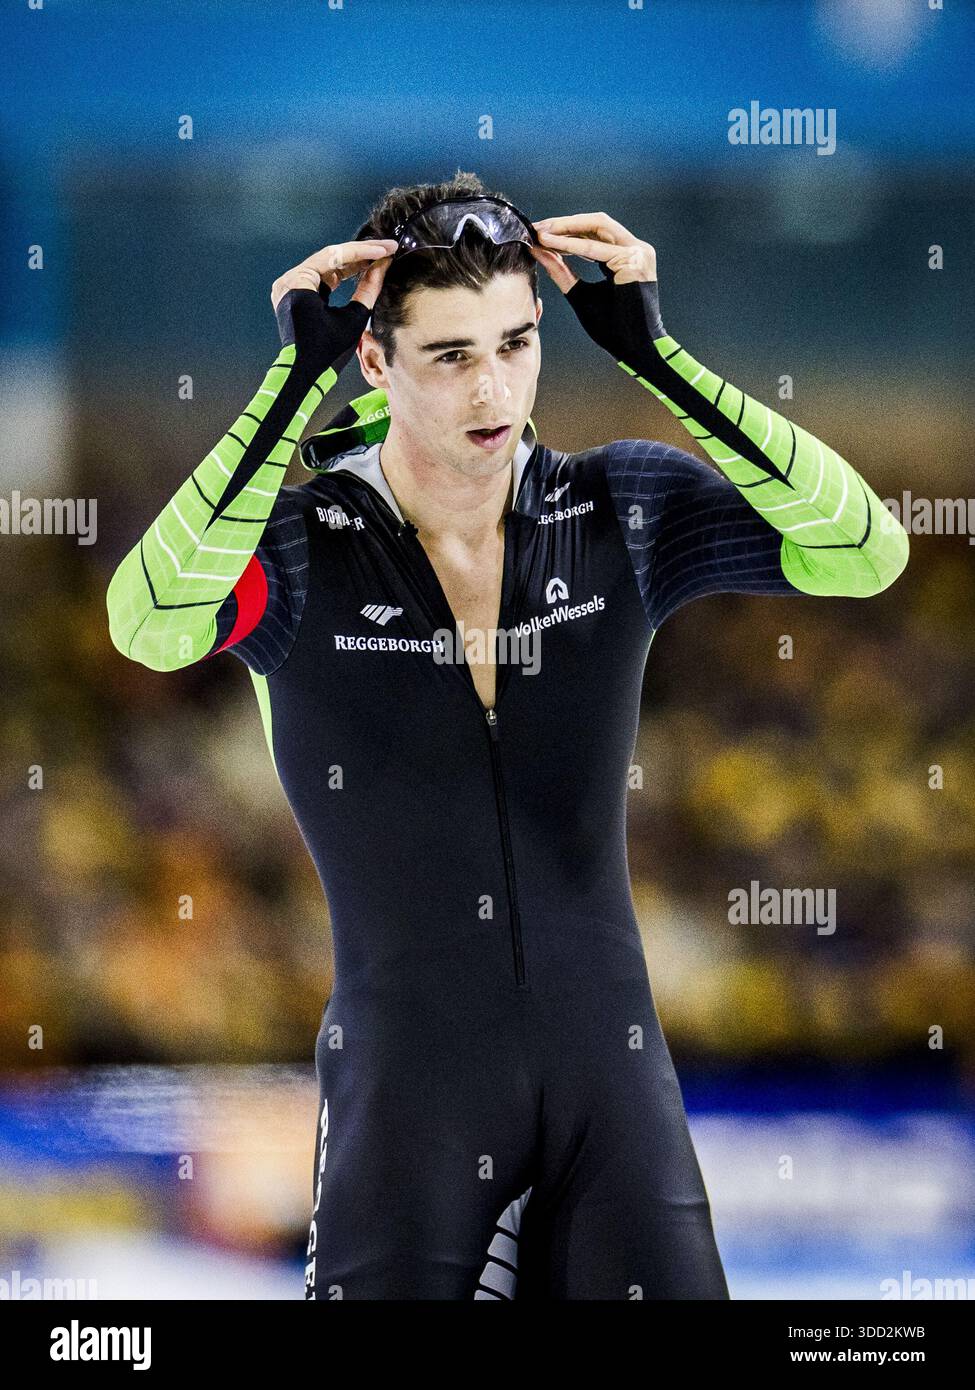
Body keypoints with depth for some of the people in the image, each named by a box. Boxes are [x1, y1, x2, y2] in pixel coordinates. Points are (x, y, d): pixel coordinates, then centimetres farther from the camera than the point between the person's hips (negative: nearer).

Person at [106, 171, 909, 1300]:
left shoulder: (622, 510, -1)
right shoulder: (298, 543, -9)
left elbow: (865, 551, -14)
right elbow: (151, 625, -31)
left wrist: (649, 350, -18)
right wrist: (300, 370, -27)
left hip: (610, 1076, 2)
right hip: (404, 1080, -2)